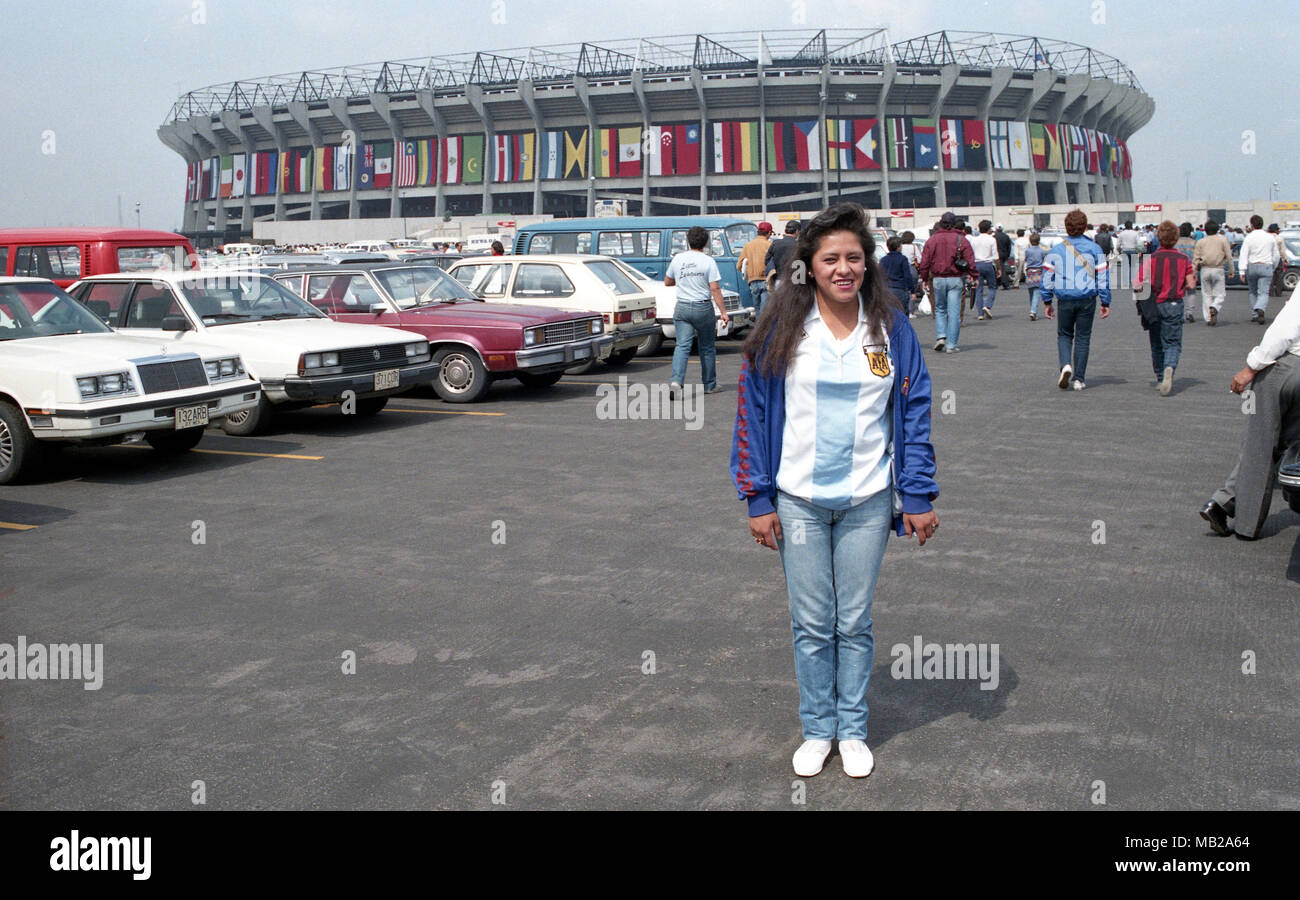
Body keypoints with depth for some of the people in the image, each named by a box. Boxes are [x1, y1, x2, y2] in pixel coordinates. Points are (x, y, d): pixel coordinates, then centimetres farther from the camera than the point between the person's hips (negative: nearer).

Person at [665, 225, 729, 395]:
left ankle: (676, 381, -23)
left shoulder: (678, 259, 3)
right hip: (703, 307, -2)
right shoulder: (708, 261, -8)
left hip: (682, 308, 2)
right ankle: (709, 385, 22)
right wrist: (723, 311, -8)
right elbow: (715, 289, -11)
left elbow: (667, 282, 15)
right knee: (707, 348, 12)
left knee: (682, 346, -3)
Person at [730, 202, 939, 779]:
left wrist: (918, 497, -2)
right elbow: (753, 411, -2)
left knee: (855, 623, 11)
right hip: (798, 502, 0)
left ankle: (853, 730, 27)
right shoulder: (782, 329, -5)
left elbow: (914, 413, 2)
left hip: (867, 502, 1)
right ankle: (817, 729, 26)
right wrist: (758, 498, -5)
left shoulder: (891, 328, -1)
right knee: (811, 624, 9)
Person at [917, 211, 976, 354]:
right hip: (955, 279, -1)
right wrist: (972, 276, 3)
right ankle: (951, 345, 0)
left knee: (939, 309, 17)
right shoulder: (961, 240, -1)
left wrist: (924, 279, 9)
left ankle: (940, 336, 0)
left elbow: (924, 261, 2)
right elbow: (970, 260, -3)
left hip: (937, 279, 1)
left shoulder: (932, 239, 2)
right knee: (954, 312, 1)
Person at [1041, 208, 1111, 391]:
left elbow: (1047, 278, 2)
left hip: (1065, 300, 0)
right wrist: (1105, 302, 7)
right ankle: (1078, 379, 9)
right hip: (1087, 300, 0)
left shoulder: (1055, 251, 0)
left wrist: (1047, 301, 11)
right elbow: (1103, 277, 1)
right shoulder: (1095, 249, 0)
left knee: (1064, 335, 15)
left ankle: (1065, 365, -12)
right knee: (1083, 337, 8)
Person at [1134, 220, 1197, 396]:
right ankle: (1169, 367, -27)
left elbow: (1138, 284, -12)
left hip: (1154, 305, 1)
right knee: (1173, 343, 2)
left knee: (1157, 345, 14)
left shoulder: (1151, 258, -5)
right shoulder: (1183, 259, -3)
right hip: (1174, 305, -1)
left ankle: (1160, 379, 22)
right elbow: (1191, 285, -5)